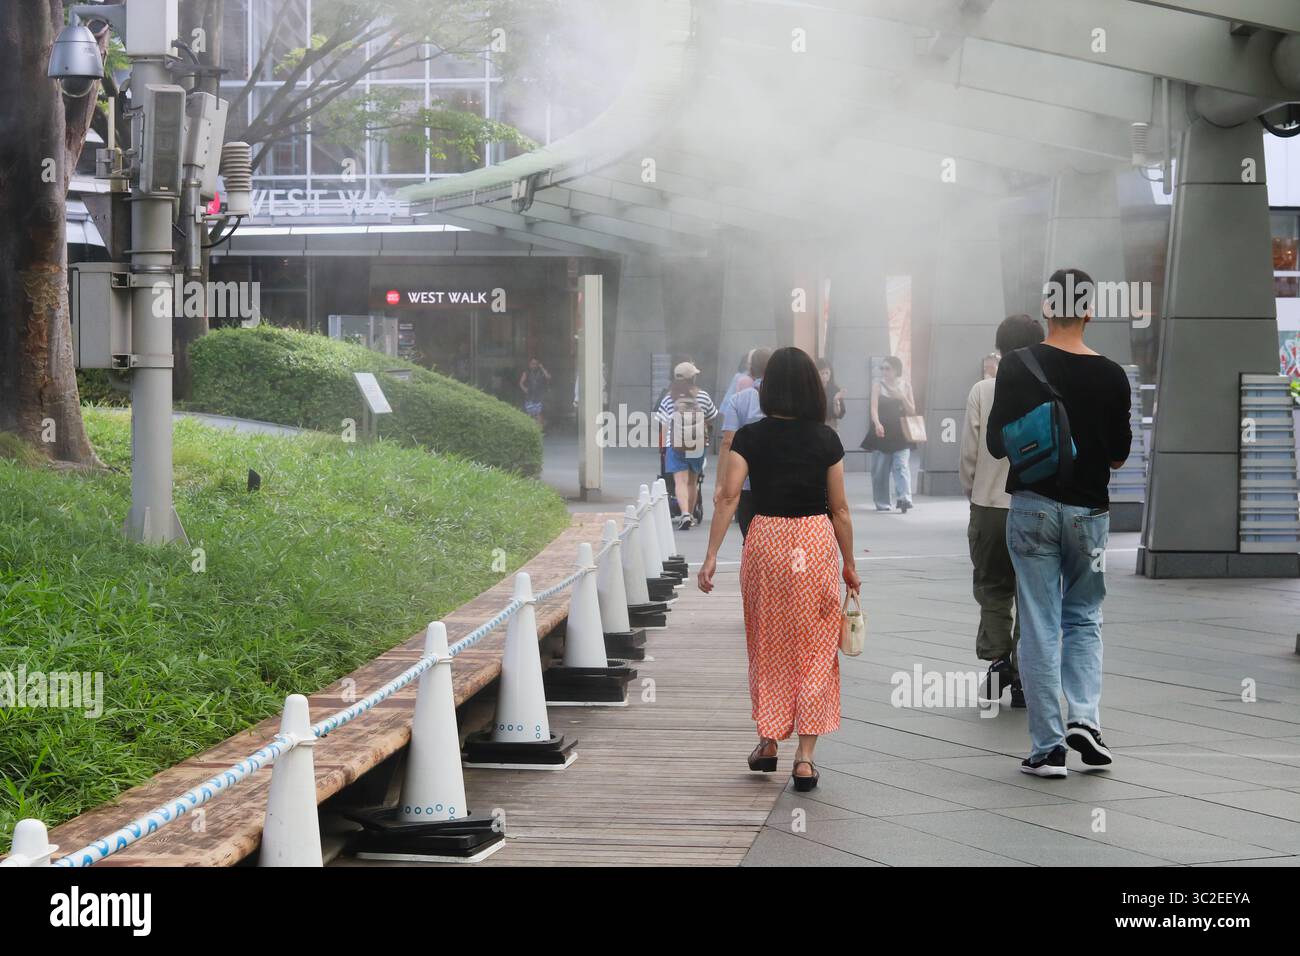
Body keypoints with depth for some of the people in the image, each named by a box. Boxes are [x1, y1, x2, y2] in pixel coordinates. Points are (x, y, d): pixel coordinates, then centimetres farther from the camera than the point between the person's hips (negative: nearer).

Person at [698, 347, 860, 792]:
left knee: (767, 647, 17)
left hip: (766, 539, 1)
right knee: (814, 651, 4)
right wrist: (849, 565, 10)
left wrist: (711, 555, -10)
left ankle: (768, 742, 23)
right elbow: (839, 508, 1)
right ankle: (805, 756, -1)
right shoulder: (826, 439, -2)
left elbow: (728, 497, -11)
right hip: (817, 541, 0)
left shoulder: (749, 437, -3)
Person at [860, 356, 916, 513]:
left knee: (901, 466, -13)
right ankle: (882, 503, 10)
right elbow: (874, 407, -12)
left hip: (900, 434, 0)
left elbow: (912, 411, 8)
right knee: (880, 469, 2)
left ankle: (905, 498, -22)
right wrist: (877, 424, -31)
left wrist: (902, 397, -10)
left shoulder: (905, 385, 7)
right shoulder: (878, 385, 1)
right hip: (882, 432, 0)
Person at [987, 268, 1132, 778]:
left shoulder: (1016, 366, -8)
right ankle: (1084, 717, -1)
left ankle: (1047, 747, 3)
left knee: (1039, 629, 3)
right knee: (1084, 620, 17)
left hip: (1031, 505, -1)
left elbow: (996, 444, -4)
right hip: (1087, 509, 1)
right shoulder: (1110, 375, -5)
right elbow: (1119, 455, 2)